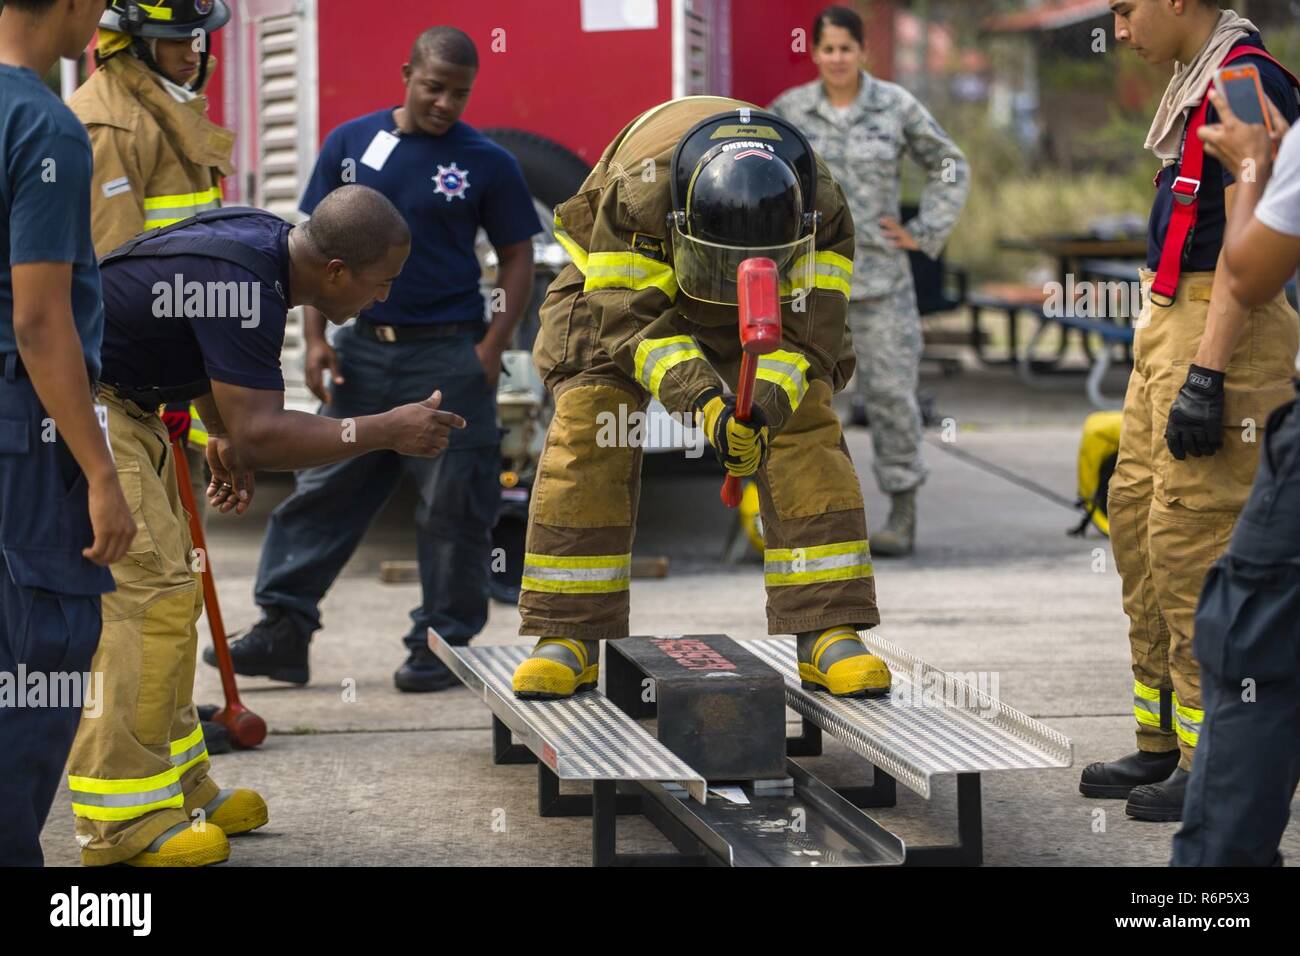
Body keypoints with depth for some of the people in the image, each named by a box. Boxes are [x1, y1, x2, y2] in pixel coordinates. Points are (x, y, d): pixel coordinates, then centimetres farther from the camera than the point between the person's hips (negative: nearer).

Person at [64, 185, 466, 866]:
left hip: (123, 402, 11)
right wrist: (386, 431, -25)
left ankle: (176, 781, 21)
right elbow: (259, 434, -30)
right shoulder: (243, 283, -27)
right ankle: (121, 820, -13)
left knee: (166, 588, 14)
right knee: (142, 588, -14)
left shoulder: (265, 241, 3)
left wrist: (224, 437, 12)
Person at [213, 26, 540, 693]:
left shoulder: (486, 163, -2)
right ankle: (283, 631, 9)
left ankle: (441, 645, 9)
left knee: (451, 508, 1)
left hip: (447, 355, -3)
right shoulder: (351, 144, 4)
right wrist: (316, 338, 0)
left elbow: (517, 258, 2)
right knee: (322, 491, 4)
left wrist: (492, 348, -8)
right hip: (364, 346, 3)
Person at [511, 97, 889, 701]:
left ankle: (829, 634, -15)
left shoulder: (821, 212, -32)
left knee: (806, 429, -16)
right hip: (625, 289, -2)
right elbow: (637, 321, -39)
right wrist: (704, 402, -54)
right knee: (587, 432, -17)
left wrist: (763, 407, -49)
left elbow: (804, 333, -30)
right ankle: (565, 636, -11)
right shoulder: (634, 197, -40)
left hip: (765, 310, 2)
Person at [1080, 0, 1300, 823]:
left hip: (1223, 332, -11)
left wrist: (1205, 376, -22)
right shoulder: (1199, 83, 14)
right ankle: (1164, 743, 24)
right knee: (1138, 522, 15)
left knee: (1193, 544, -8)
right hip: (1172, 323, 11)